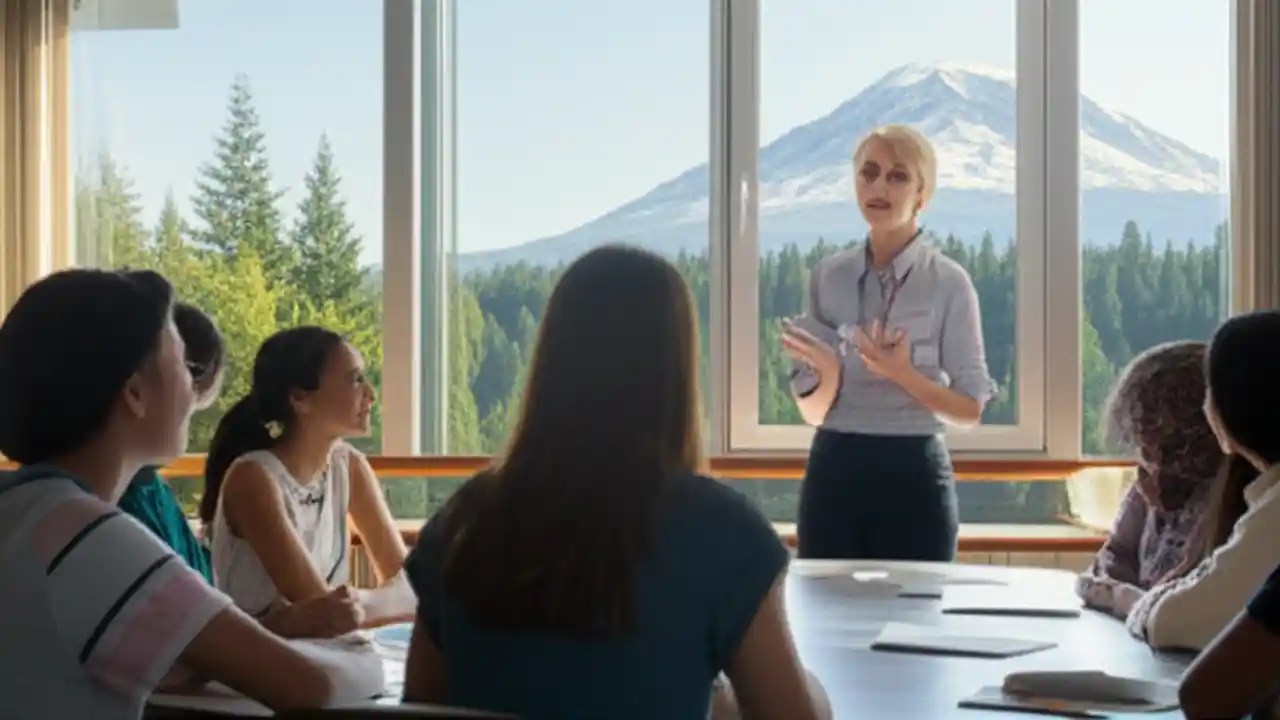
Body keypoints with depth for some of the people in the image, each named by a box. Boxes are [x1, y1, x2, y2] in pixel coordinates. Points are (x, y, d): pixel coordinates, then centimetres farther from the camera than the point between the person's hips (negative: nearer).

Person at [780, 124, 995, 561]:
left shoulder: (948, 283, -4)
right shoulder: (827, 277, 5)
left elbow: (971, 409, -5)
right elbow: (811, 411, 6)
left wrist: (902, 375, -20)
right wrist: (829, 375, -15)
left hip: (912, 475, -2)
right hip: (834, 471, 3)